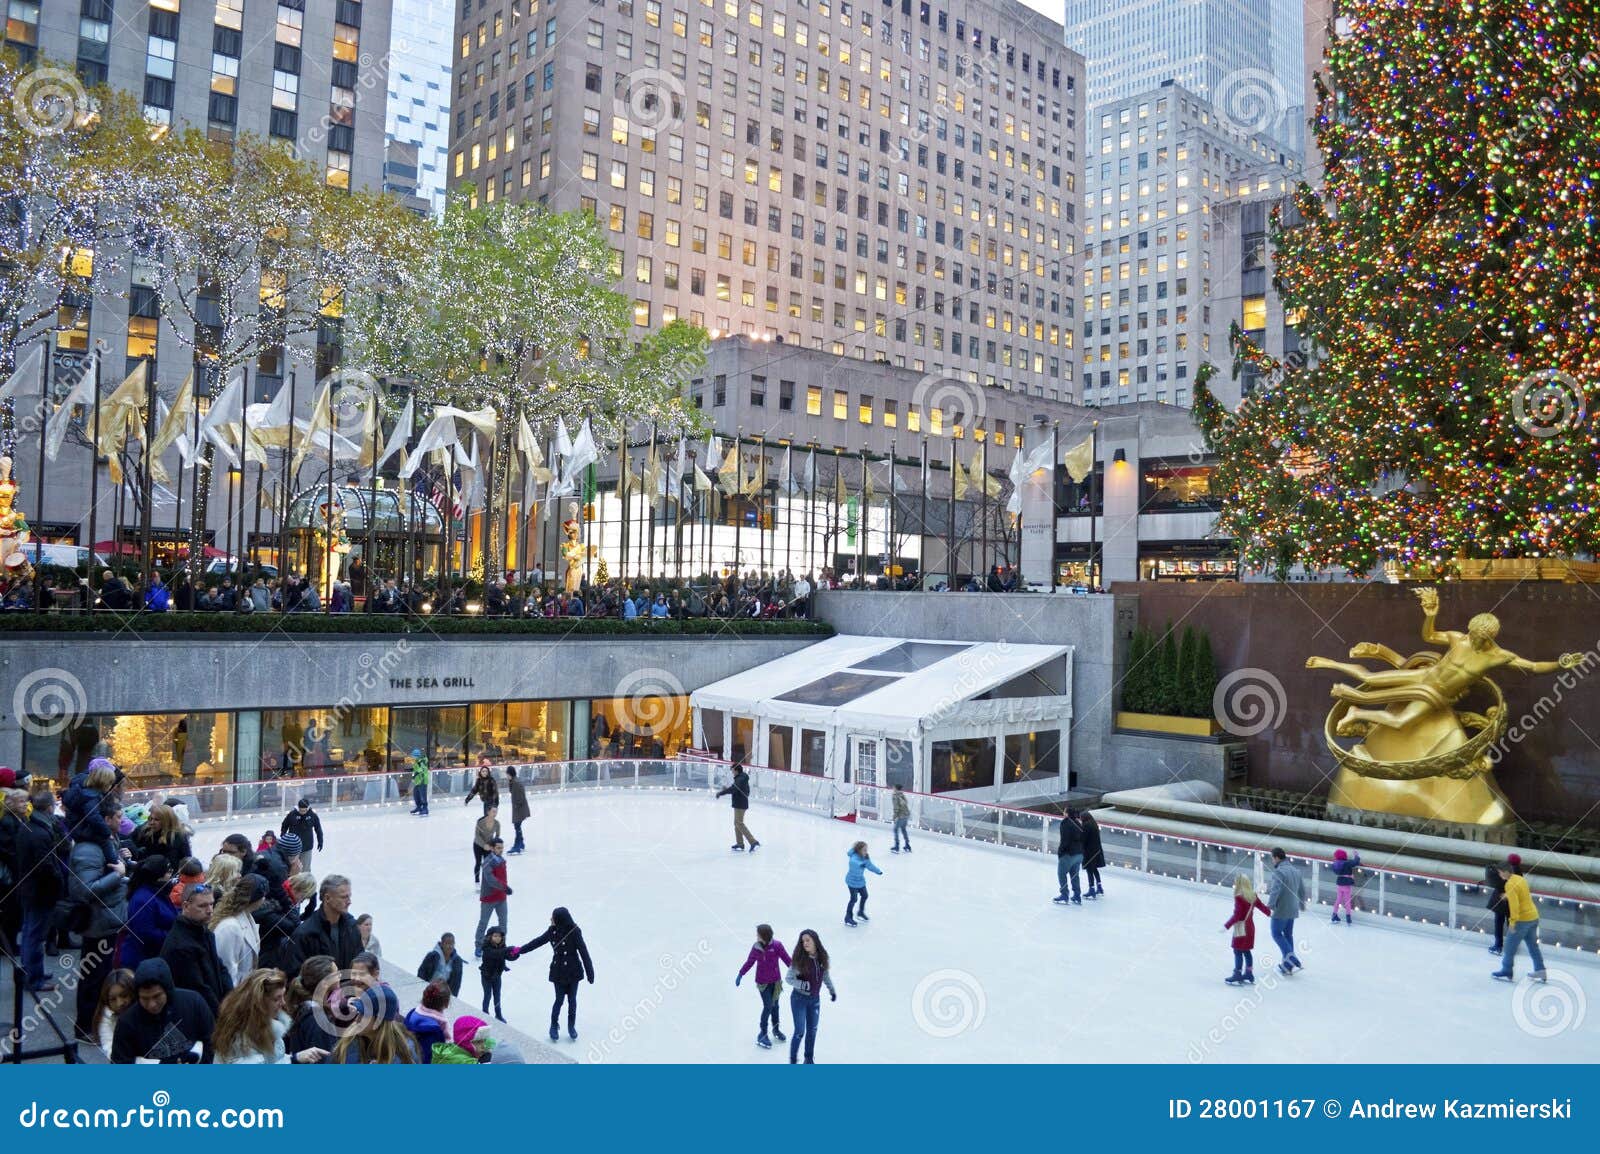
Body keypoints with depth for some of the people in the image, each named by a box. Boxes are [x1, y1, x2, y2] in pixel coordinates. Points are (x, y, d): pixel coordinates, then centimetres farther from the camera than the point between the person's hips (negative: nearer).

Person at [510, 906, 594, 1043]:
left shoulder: (574, 932, -18)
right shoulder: (553, 930, -5)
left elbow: (584, 952, -15)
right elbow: (538, 941, 10)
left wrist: (590, 972, -14)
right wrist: (520, 950, 15)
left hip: (573, 972, -3)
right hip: (558, 972, 3)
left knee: (572, 1000, 9)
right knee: (559, 999, 5)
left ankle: (571, 1027, 28)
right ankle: (554, 1027, 24)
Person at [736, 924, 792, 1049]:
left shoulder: (777, 945, -16)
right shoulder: (756, 947, -10)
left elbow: (787, 959, -10)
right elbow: (749, 962, 3)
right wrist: (740, 974, 7)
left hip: (775, 981, 1)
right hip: (762, 982, -1)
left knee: (775, 1005, 13)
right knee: (768, 1006, -7)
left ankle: (776, 1029, 35)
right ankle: (762, 1034, 6)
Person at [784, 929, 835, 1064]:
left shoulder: (822, 957, -8)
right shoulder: (799, 959, -20)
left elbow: (826, 975, 9)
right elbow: (788, 978, -14)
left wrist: (832, 990, 17)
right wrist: (802, 984, -29)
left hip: (815, 999, 4)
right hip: (799, 999, -4)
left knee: (812, 1030, 17)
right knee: (800, 1032, -1)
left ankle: (809, 1058, 37)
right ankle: (793, 1060, 20)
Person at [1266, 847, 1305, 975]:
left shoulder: (1279, 872, -17)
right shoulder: (1295, 871, 10)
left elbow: (1275, 890, -29)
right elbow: (1302, 890, 21)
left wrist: (1270, 905, -33)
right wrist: (1302, 903, 37)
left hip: (1281, 910, -8)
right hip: (1293, 910, 8)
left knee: (1276, 934, 3)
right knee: (1288, 935, 15)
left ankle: (1291, 958, -9)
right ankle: (1288, 964, 20)